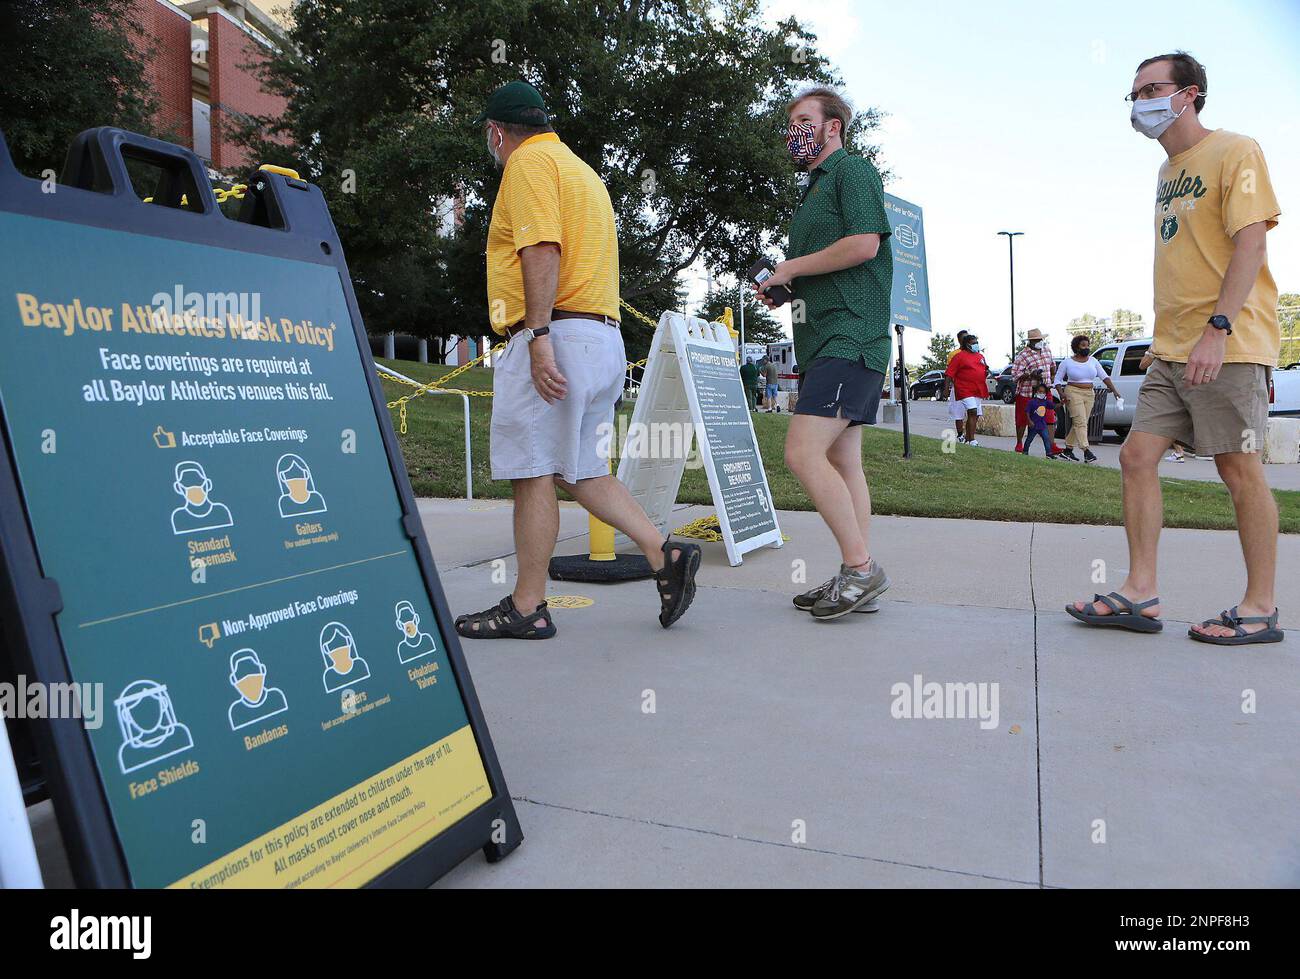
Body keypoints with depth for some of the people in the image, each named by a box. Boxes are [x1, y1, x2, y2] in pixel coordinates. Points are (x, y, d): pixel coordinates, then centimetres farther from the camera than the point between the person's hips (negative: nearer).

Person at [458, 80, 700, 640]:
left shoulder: (529, 162, -2)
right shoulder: (579, 168, 27)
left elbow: (542, 251, -18)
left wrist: (539, 336, -24)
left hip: (555, 336, -10)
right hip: (602, 338, 10)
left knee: (533, 473, -5)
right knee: (578, 471, 11)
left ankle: (527, 607, 1)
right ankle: (665, 554, 3)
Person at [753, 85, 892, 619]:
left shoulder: (853, 170, -2)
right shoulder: (813, 189, 26)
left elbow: (864, 243, -18)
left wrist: (790, 268, -8)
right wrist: (780, 288, 11)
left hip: (849, 336, -10)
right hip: (821, 340, 10)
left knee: (803, 452, -19)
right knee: (842, 461, 8)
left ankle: (860, 566, -11)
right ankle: (857, 576, 12)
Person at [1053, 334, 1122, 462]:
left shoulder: (1093, 361, 9)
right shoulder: (1067, 362, -1)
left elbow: (1104, 376, 8)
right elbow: (1057, 379, 3)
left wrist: (1114, 391, -2)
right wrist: (1061, 393, -13)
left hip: (1089, 394, 5)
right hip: (1073, 393, -5)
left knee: (1078, 423, 6)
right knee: (1080, 422, -14)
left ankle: (1068, 450, 15)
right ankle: (1086, 451, -21)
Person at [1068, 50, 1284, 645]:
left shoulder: (1234, 152, -4)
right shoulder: (1168, 171, 20)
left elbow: (1251, 244, -14)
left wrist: (1217, 329, -23)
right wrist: (1166, 336, 18)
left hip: (1228, 347, -8)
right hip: (1173, 350, 8)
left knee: (1239, 469, -4)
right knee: (1137, 455, 0)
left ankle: (1260, 609, 6)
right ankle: (1141, 595, 3)